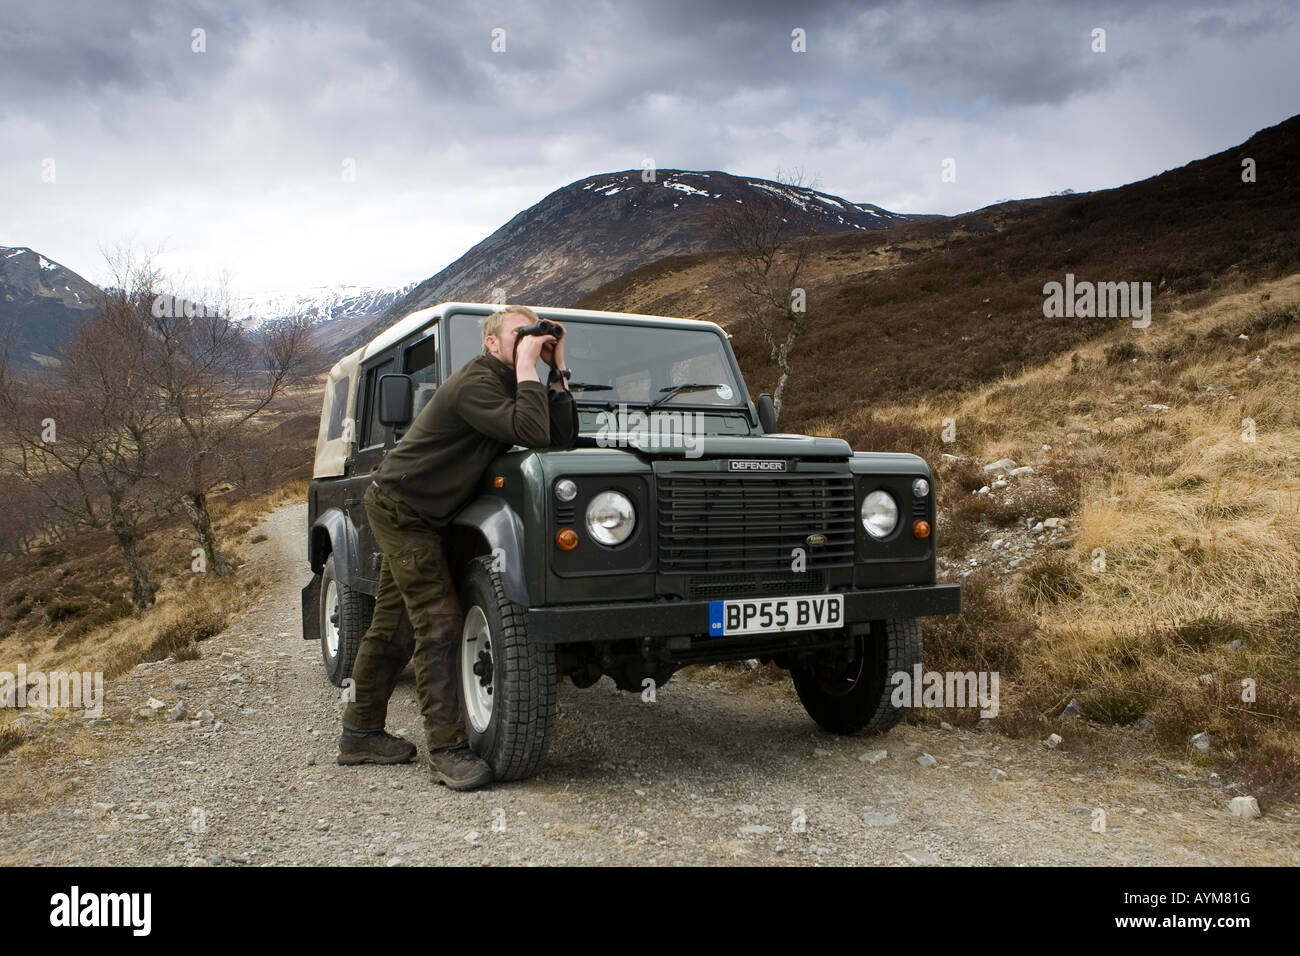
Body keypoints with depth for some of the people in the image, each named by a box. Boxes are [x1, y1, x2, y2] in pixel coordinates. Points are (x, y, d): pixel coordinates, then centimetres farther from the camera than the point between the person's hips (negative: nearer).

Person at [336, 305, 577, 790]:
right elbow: (532, 433, -35)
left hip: (415, 509, 10)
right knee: (438, 623, -13)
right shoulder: (475, 383, -21)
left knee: (394, 625, 15)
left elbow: (562, 440, -3)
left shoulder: (511, 384, 7)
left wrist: (557, 372, -7)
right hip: (400, 506, -10)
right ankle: (447, 749, -8)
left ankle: (360, 732, 26)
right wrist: (527, 365, -27)